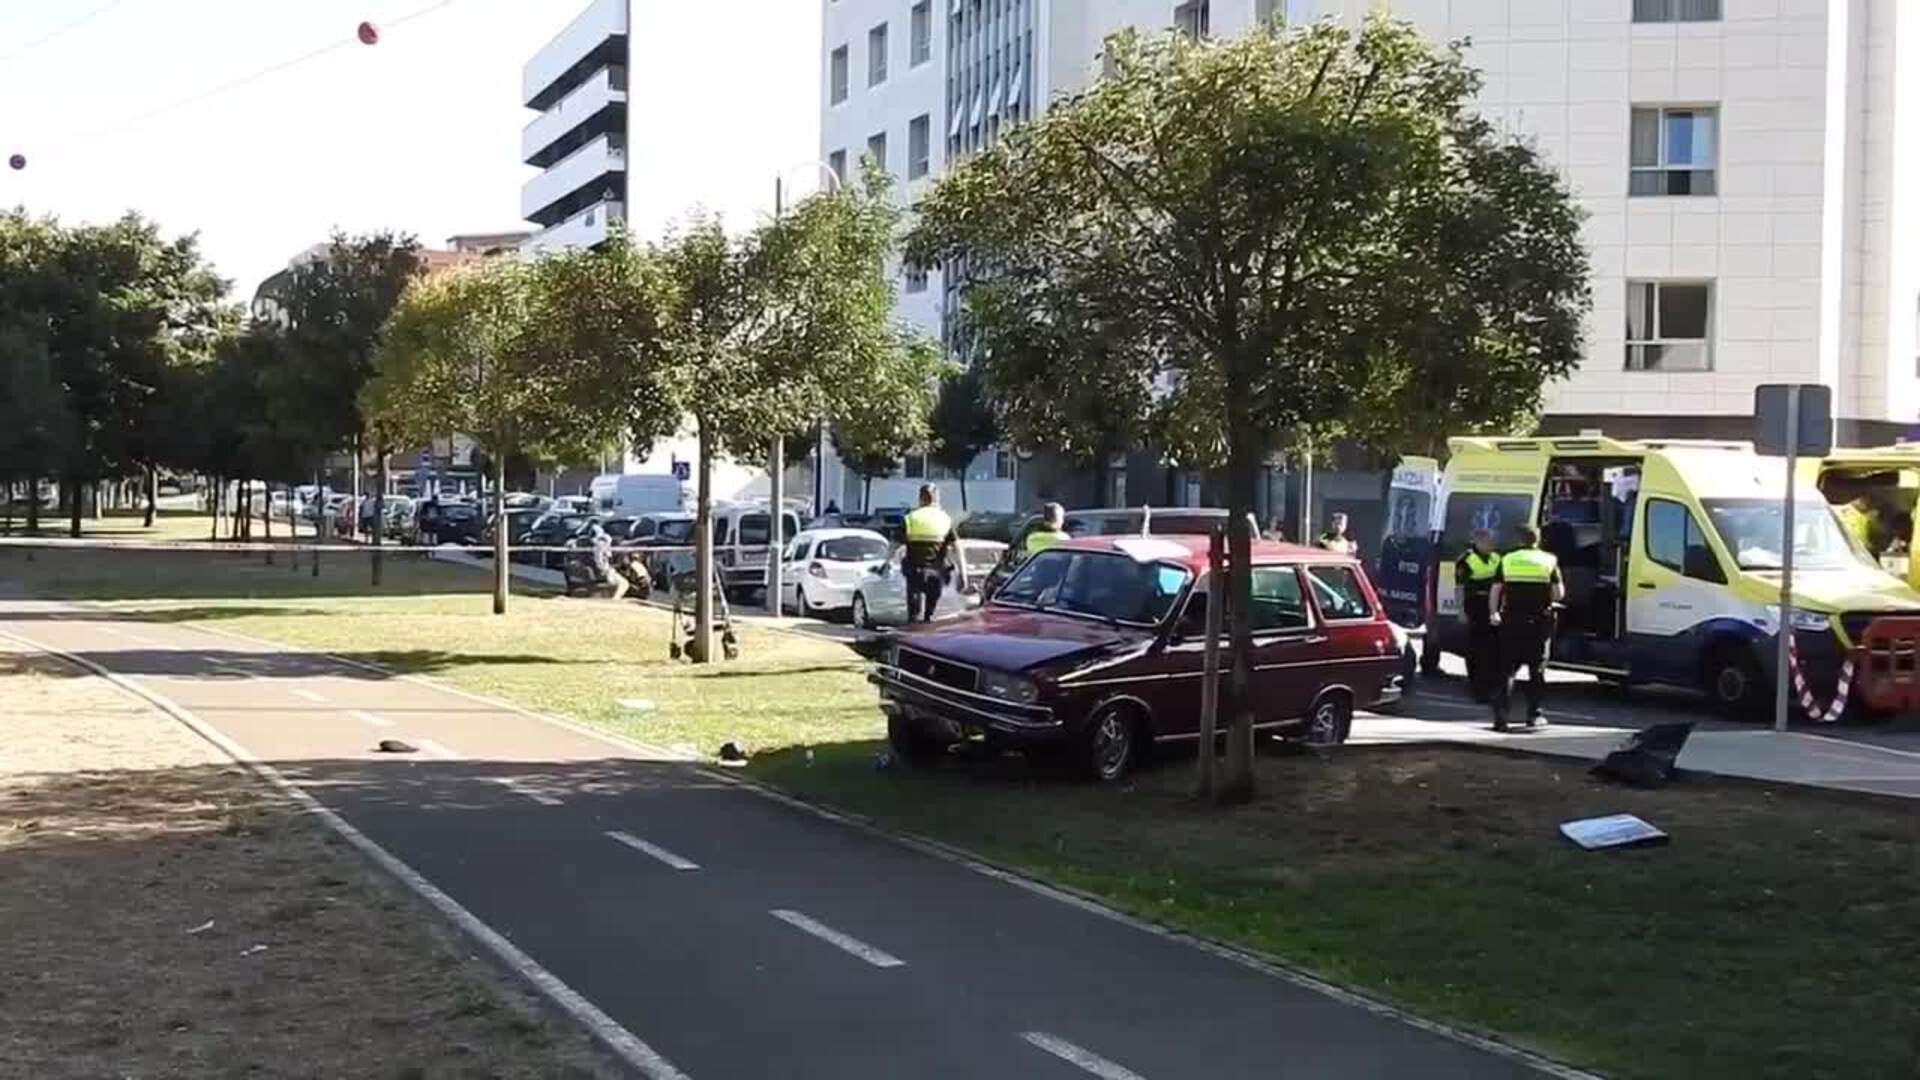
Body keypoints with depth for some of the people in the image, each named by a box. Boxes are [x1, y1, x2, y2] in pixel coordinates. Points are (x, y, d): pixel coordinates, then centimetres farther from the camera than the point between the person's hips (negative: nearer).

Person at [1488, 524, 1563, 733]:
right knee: (1537, 669, 10)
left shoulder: (1507, 560, 4)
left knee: (1506, 669, 4)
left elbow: (1495, 590, 2)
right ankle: (1534, 714, 10)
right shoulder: (1548, 561, 3)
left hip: (1512, 621, 0)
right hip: (1540, 622, 0)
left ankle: (1500, 714, -5)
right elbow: (1559, 593, 0)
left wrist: (1493, 613, 13)